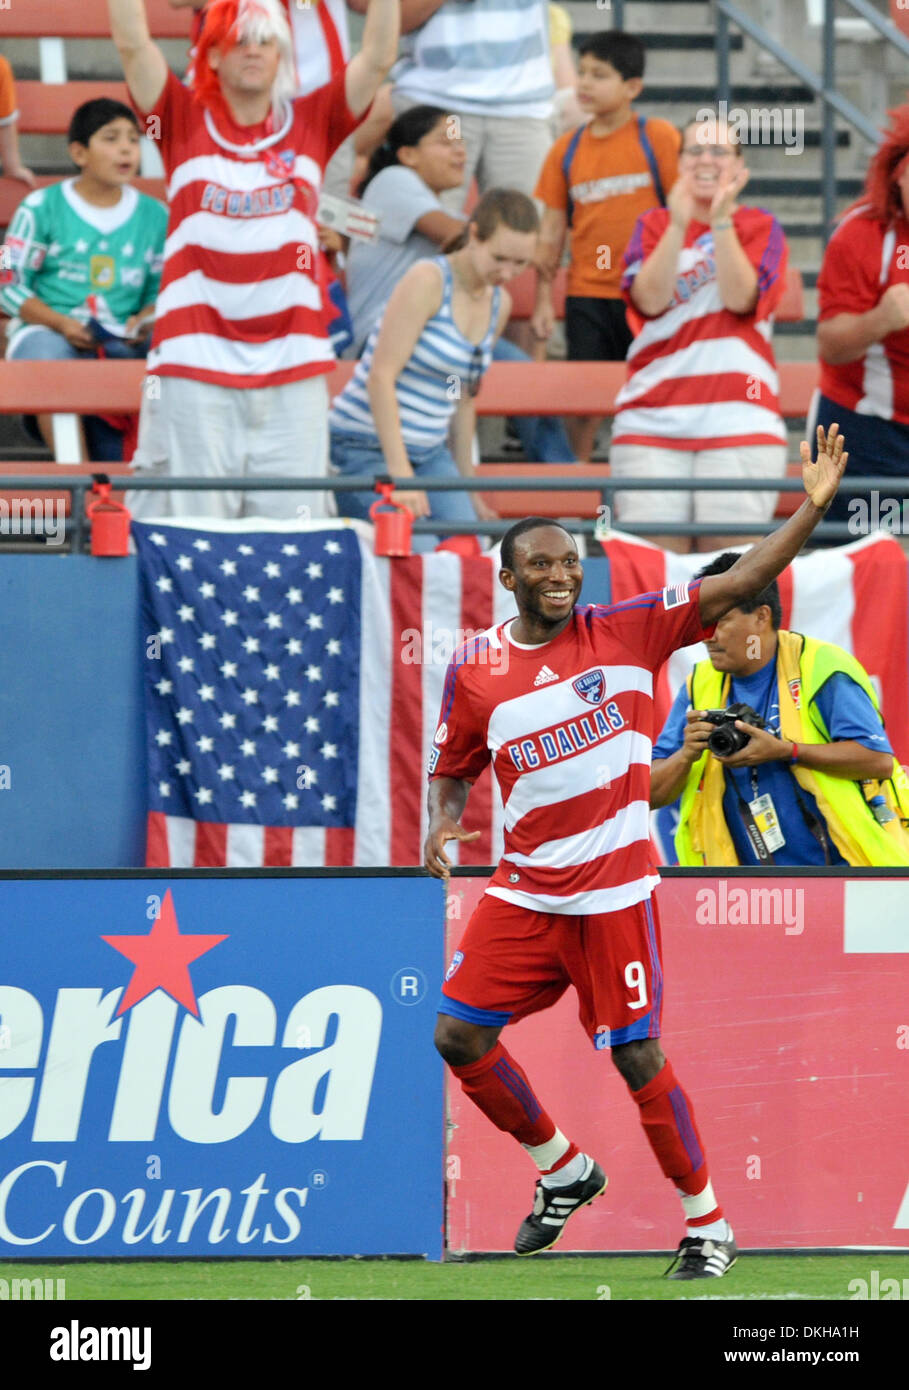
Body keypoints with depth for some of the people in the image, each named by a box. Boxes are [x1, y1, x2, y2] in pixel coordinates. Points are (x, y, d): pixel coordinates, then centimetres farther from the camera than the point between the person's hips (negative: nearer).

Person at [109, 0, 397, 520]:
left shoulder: (311, 122, 11)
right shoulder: (184, 120, 8)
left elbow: (378, 57, 3)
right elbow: (132, 43, -2)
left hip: (292, 368, 1)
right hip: (196, 364, -1)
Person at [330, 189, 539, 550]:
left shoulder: (499, 303, 9)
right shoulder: (427, 281, -14)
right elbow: (381, 378, -18)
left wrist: (468, 487, 18)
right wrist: (401, 476, -23)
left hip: (430, 452, 7)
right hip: (367, 448, -7)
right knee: (419, 556, -23)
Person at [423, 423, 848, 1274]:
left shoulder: (626, 633, -5)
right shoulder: (474, 669, 3)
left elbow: (740, 583, -9)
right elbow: (452, 768, 16)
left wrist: (813, 506, -20)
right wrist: (441, 823, -6)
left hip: (613, 892, -4)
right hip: (523, 889, 4)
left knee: (637, 1058, -5)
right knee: (459, 1035, -1)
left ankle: (708, 1225, 9)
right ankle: (565, 1172, 20)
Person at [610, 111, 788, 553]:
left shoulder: (761, 228, 10)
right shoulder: (653, 226, 13)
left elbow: (741, 298, -8)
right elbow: (650, 299, -6)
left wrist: (721, 222, -18)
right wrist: (679, 225, -17)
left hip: (739, 424, -1)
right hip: (652, 424, 1)